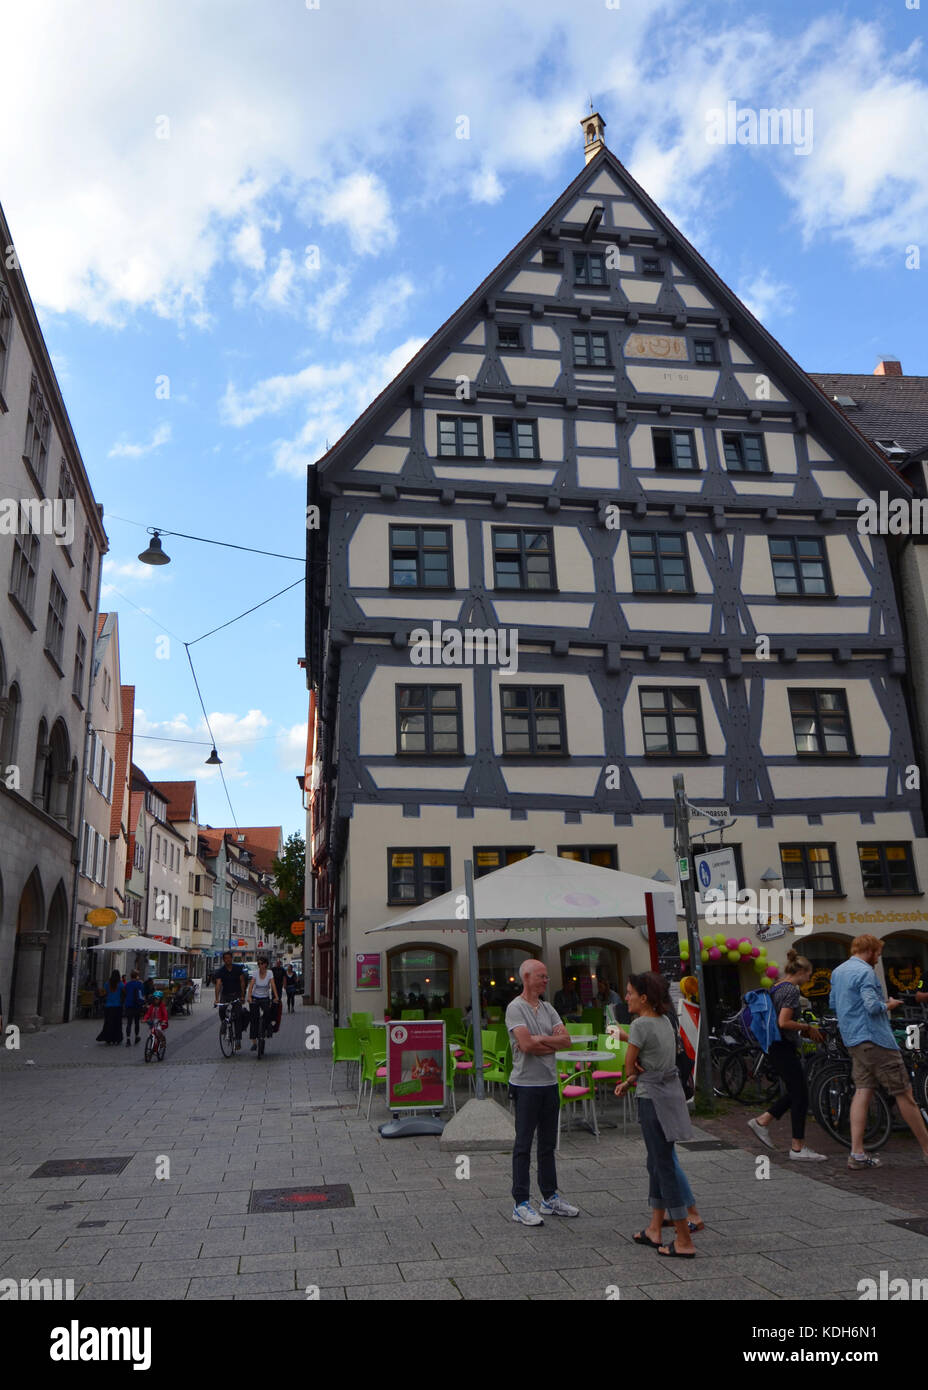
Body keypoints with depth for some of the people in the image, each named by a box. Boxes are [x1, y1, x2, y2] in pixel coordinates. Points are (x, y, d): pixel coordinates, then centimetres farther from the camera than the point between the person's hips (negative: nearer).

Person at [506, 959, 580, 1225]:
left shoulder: (548, 1009, 11)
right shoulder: (515, 1008, -11)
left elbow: (566, 1040, 0)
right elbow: (526, 1045, -22)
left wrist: (540, 1039, -13)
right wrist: (553, 1043, -8)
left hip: (549, 1083, 7)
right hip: (526, 1085, -7)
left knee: (548, 1144, 15)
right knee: (523, 1145, -1)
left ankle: (550, 1198, 26)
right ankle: (521, 1204, 6)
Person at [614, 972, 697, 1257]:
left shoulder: (641, 1024, -17)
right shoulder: (665, 1021, 8)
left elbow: (630, 1066, -9)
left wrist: (629, 1077, 11)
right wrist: (628, 1082, 2)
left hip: (654, 1101, -9)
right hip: (672, 1095, 9)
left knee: (664, 1167, -1)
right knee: (657, 1163, 18)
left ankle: (684, 1242, 6)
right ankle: (654, 1230, 27)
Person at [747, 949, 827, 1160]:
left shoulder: (776, 988, 14)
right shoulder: (792, 990, -16)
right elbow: (783, 1022, -24)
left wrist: (804, 1030, 17)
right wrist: (807, 1028, -10)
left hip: (775, 1047, 10)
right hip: (784, 1048, -10)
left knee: (795, 1093, 17)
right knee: (800, 1096, -2)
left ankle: (761, 1121, 18)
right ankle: (798, 1148, 5)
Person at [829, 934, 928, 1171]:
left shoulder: (837, 971, 15)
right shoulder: (864, 972, -14)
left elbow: (832, 1003, 23)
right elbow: (873, 1006, -23)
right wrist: (888, 1005, -4)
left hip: (852, 1040, 9)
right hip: (874, 1039, -9)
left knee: (862, 1091, 5)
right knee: (904, 1093, 0)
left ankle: (857, 1153, 0)